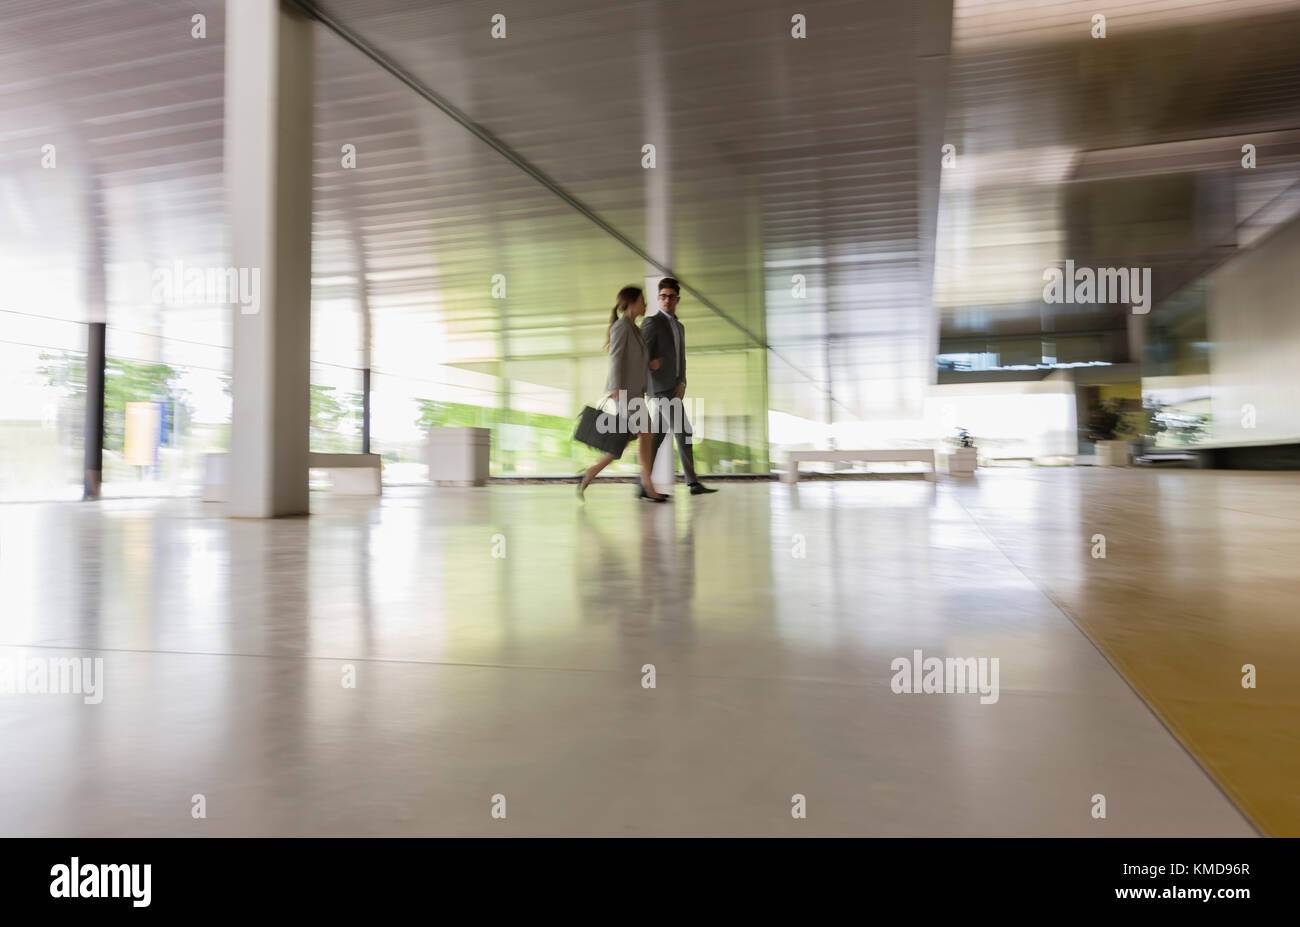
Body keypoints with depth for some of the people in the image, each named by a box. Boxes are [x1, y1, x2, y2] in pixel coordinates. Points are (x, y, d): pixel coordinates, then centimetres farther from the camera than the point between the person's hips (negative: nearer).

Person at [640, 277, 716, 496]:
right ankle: (693, 483, -10)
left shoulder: (680, 327, 20)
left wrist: (682, 384, 0)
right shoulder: (651, 322, -6)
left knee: (658, 435, 8)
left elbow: (681, 361, 14)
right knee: (683, 431, -12)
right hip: (661, 387, -8)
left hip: (673, 389, 8)